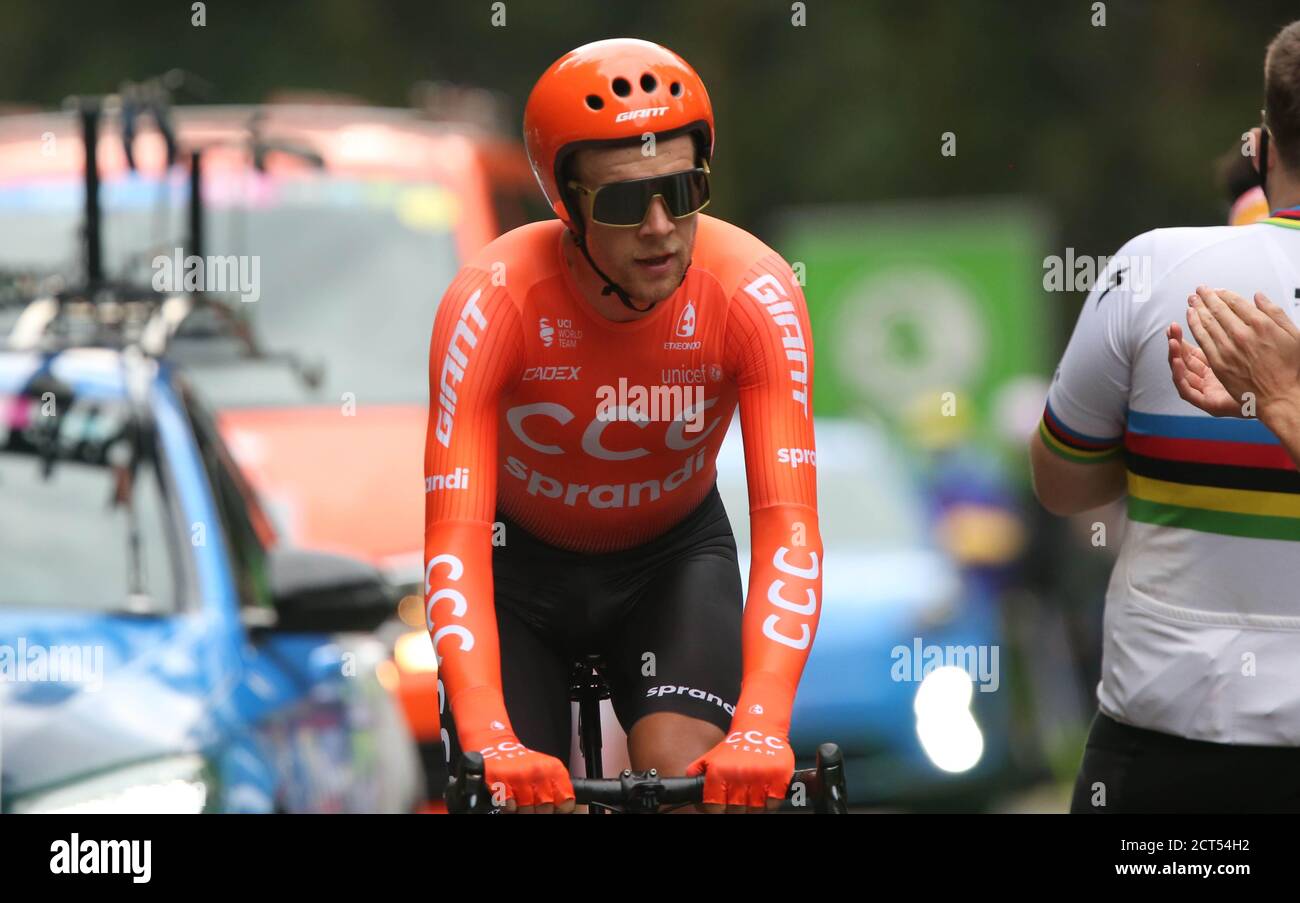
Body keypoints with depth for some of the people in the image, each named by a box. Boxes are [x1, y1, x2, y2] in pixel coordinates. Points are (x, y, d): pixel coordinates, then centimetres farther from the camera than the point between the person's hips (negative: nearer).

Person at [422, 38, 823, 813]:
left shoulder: (756, 296, -29)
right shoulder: (490, 305, -32)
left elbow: (788, 524, -34)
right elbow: (453, 540, -37)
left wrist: (761, 729, -48)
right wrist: (490, 742, -51)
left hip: (672, 556, 0)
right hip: (522, 559, 0)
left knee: (688, 778, -23)